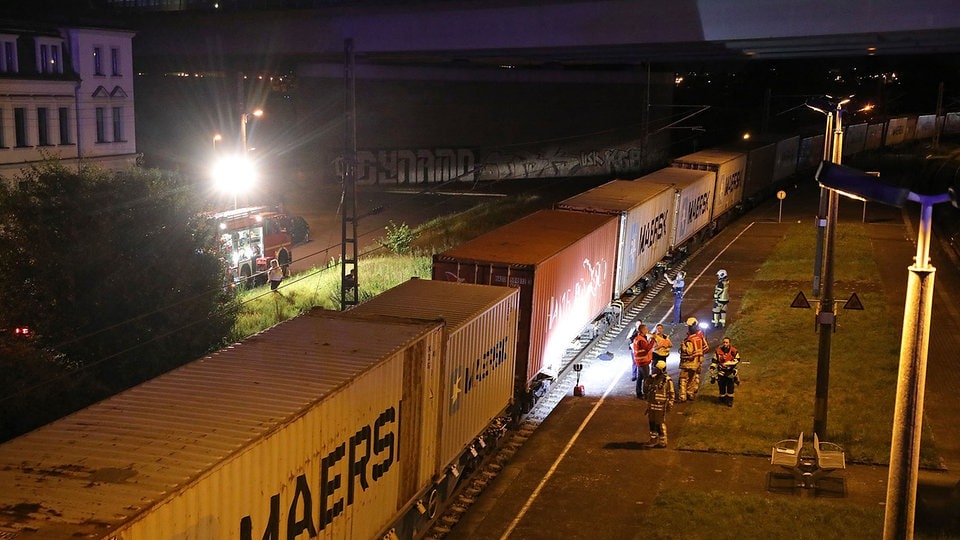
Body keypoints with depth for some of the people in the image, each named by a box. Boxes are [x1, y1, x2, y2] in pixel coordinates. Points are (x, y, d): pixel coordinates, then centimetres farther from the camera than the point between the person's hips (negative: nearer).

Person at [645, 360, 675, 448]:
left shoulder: (667, 380, -12)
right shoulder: (653, 379, 7)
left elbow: (671, 394, -10)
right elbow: (648, 390, 18)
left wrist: (669, 405, -12)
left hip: (661, 406, -7)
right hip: (651, 405, 7)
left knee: (661, 424, 1)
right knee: (652, 423, 13)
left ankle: (663, 442, 12)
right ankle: (653, 440, 25)